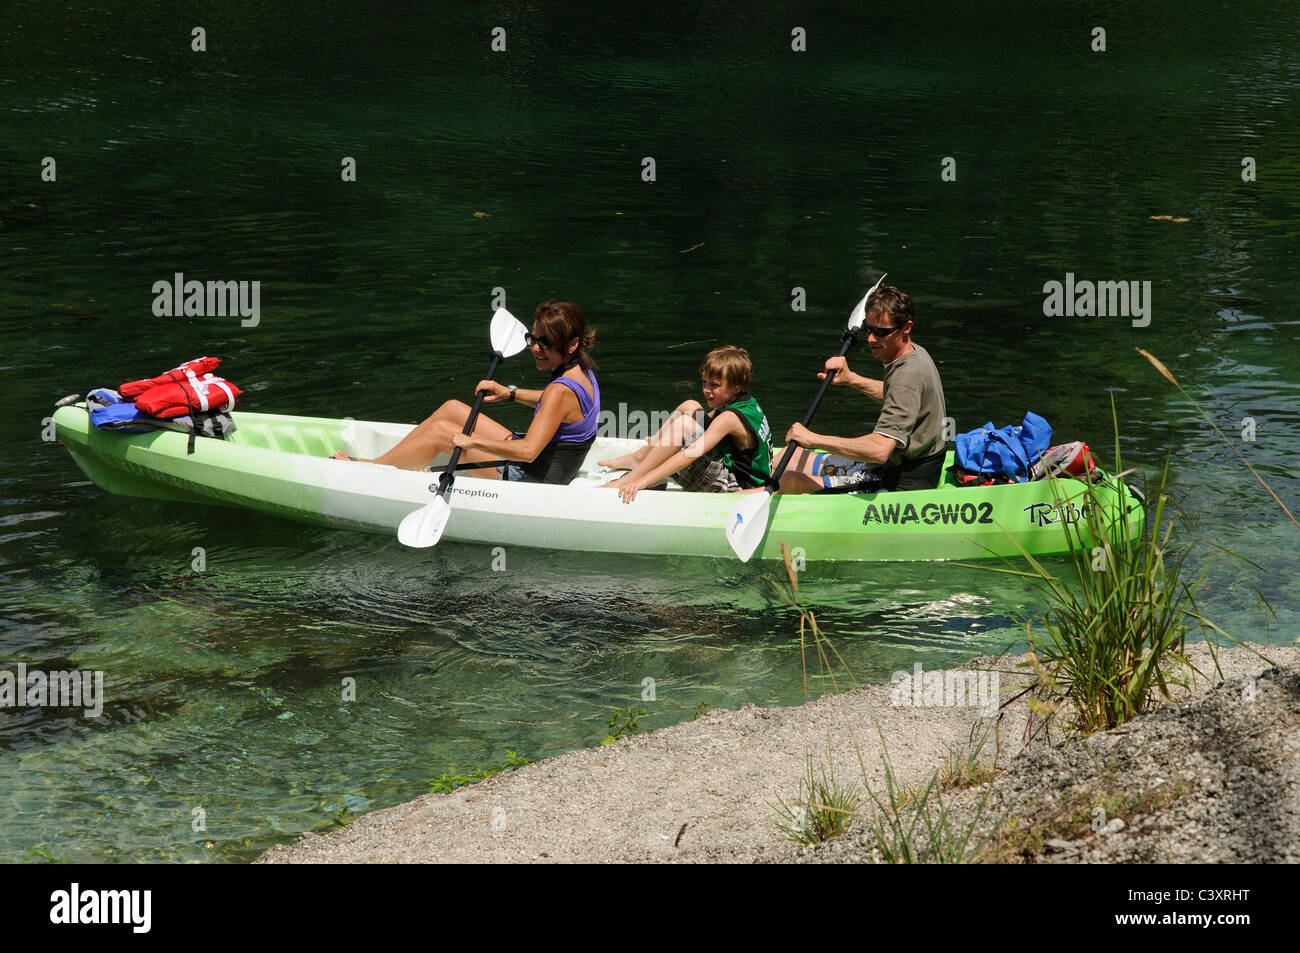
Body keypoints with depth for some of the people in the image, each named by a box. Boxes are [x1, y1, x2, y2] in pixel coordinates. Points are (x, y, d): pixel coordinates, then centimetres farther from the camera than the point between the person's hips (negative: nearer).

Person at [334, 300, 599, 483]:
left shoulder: (561, 390, -29)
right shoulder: (582, 371, 1)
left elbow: (528, 451, -36)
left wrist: (472, 441, -30)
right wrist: (510, 392, 16)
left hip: (533, 479, -10)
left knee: (441, 431, -8)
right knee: (452, 408, 13)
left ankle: (369, 468, 10)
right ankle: (387, 461, 19)